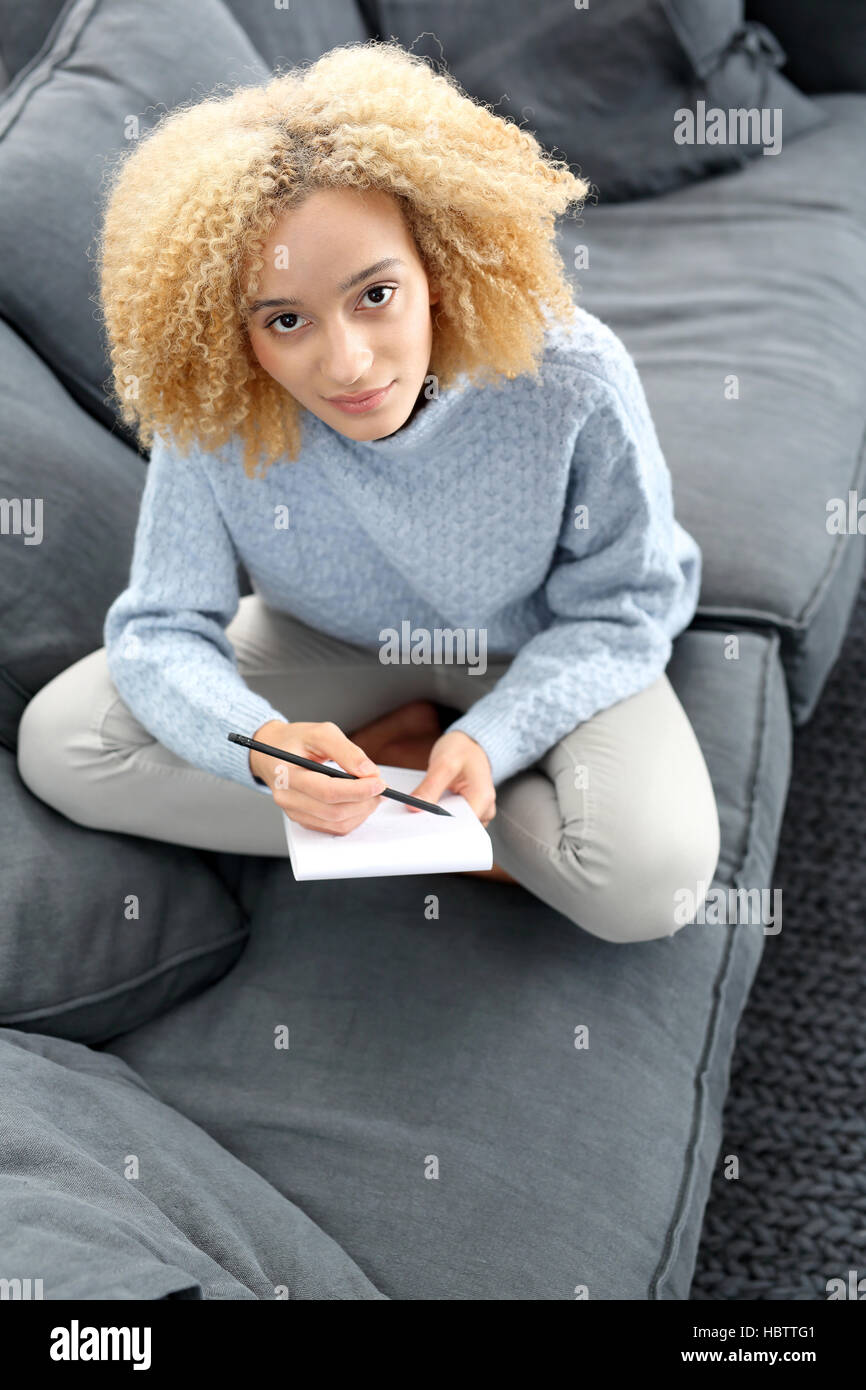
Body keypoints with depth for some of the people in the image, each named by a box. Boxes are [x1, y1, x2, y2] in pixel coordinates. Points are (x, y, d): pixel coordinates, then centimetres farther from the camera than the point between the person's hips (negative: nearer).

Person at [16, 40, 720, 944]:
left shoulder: (571, 380, -30)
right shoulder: (210, 416, -26)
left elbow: (618, 612, -16)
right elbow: (161, 629, -18)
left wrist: (491, 739, -31)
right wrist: (264, 744, -40)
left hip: (541, 655, -2)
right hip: (331, 643, 3)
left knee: (650, 881, -30)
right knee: (57, 741, -13)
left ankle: (398, 750, -6)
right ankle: (400, 742, -8)